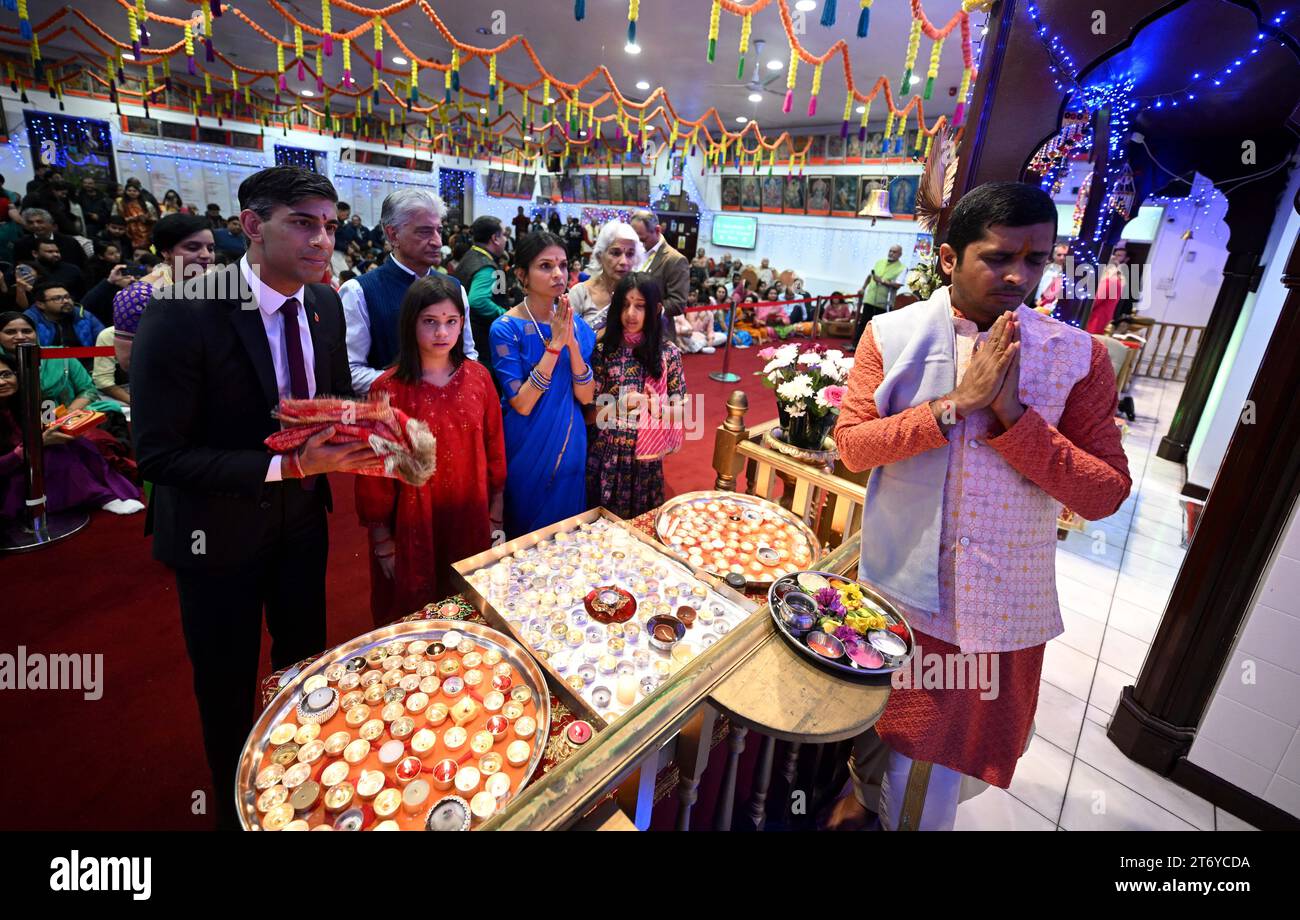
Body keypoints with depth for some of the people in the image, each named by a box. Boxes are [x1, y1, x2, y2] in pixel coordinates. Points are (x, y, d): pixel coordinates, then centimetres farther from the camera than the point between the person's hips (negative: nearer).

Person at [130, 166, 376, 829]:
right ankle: (235, 805, 46)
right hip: (220, 532, -5)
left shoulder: (325, 304, -5)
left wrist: (354, 432, -15)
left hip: (302, 519, 5)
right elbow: (158, 454, -22)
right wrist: (287, 465, -30)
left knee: (305, 662, 23)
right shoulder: (182, 314, -24)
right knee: (227, 686, 17)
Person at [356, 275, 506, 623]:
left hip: (471, 522, 3)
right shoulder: (389, 389, -13)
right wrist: (382, 542, -3)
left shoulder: (479, 377, -3)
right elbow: (376, 471, -7)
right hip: (414, 526, -2)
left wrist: (496, 518, 6)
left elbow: (494, 450, 4)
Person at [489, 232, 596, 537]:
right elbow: (522, 404, -21)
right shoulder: (506, 328, -14)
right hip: (527, 448, -4)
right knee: (524, 535, 15)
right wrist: (554, 345, -25)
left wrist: (572, 343, -19)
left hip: (570, 445, 4)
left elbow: (586, 397, -6)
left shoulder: (578, 325, 0)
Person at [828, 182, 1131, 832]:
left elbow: (1105, 494, -9)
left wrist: (1012, 415, -22)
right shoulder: (892, 335, -7)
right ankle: (859, 793, 55)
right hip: (895, 585, 0)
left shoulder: (1079, 356, -6)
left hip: (1000, 606, 0)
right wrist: (954, 405, -23)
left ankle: (903, 813, 48)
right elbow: (851, 445, -13)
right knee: (873, 718, 25)